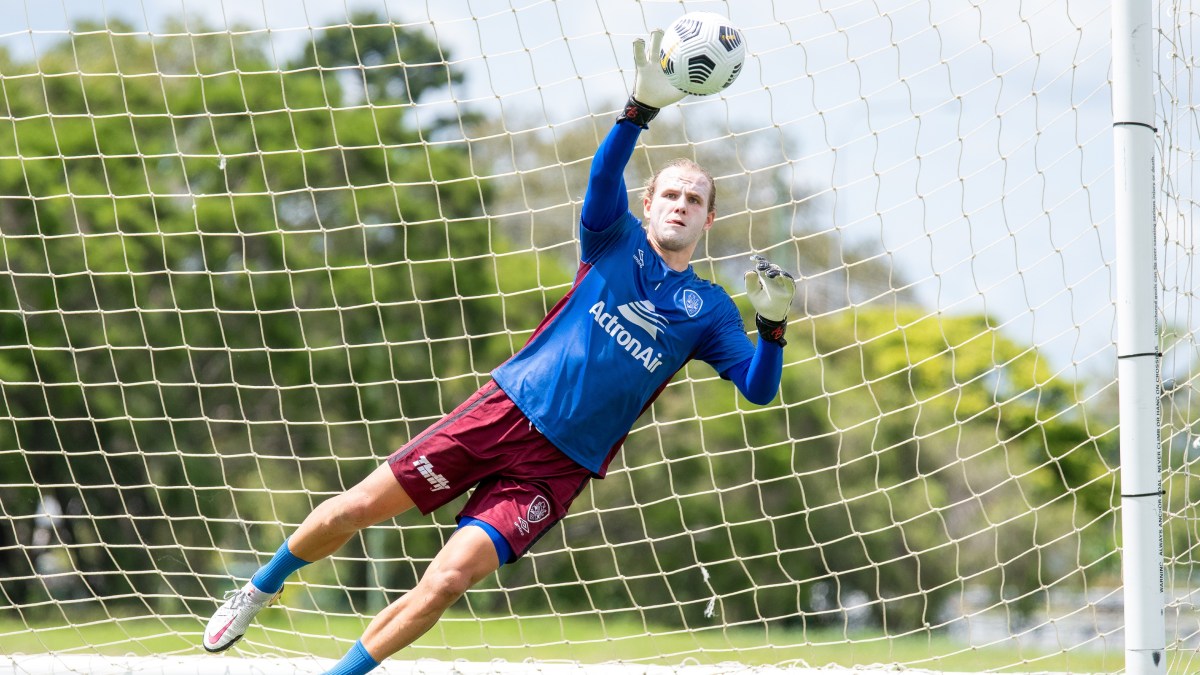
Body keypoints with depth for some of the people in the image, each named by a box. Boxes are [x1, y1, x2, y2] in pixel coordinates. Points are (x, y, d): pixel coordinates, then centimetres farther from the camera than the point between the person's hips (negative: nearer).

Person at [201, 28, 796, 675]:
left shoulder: (708, 309, 8)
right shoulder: (617, 240, 5)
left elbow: (758, 389, 0)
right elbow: (604, 178, -15)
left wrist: (772, 325, -18)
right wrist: (641, 106, -33)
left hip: (559, 465, 0)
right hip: (504, 409, 0)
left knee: (446, 582, -15)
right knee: (359, 506, -3)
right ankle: (258, 591, 23)